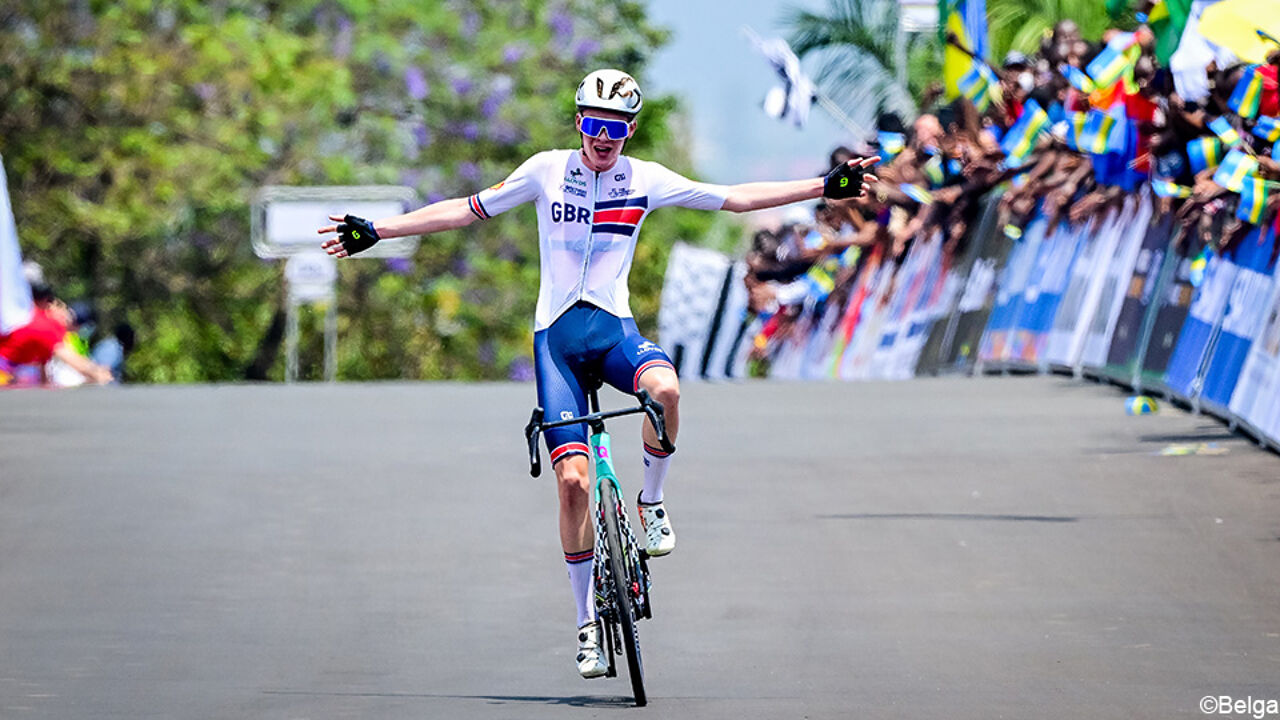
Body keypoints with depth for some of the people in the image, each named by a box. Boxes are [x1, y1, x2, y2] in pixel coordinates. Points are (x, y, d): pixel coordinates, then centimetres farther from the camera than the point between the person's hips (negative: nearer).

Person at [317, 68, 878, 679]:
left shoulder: (646, 180, 4)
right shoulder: (547, 170, 2)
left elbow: (734, 198, 9)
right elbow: (466, 210, 7)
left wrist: (825, 188, 5)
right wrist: (374, 232, 3)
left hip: (614, 329, 0)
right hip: (556, 335, 0)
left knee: (664, 388, -35)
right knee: (573, 476, -10)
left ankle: (652, 503, -7)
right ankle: (587, 623, 2)